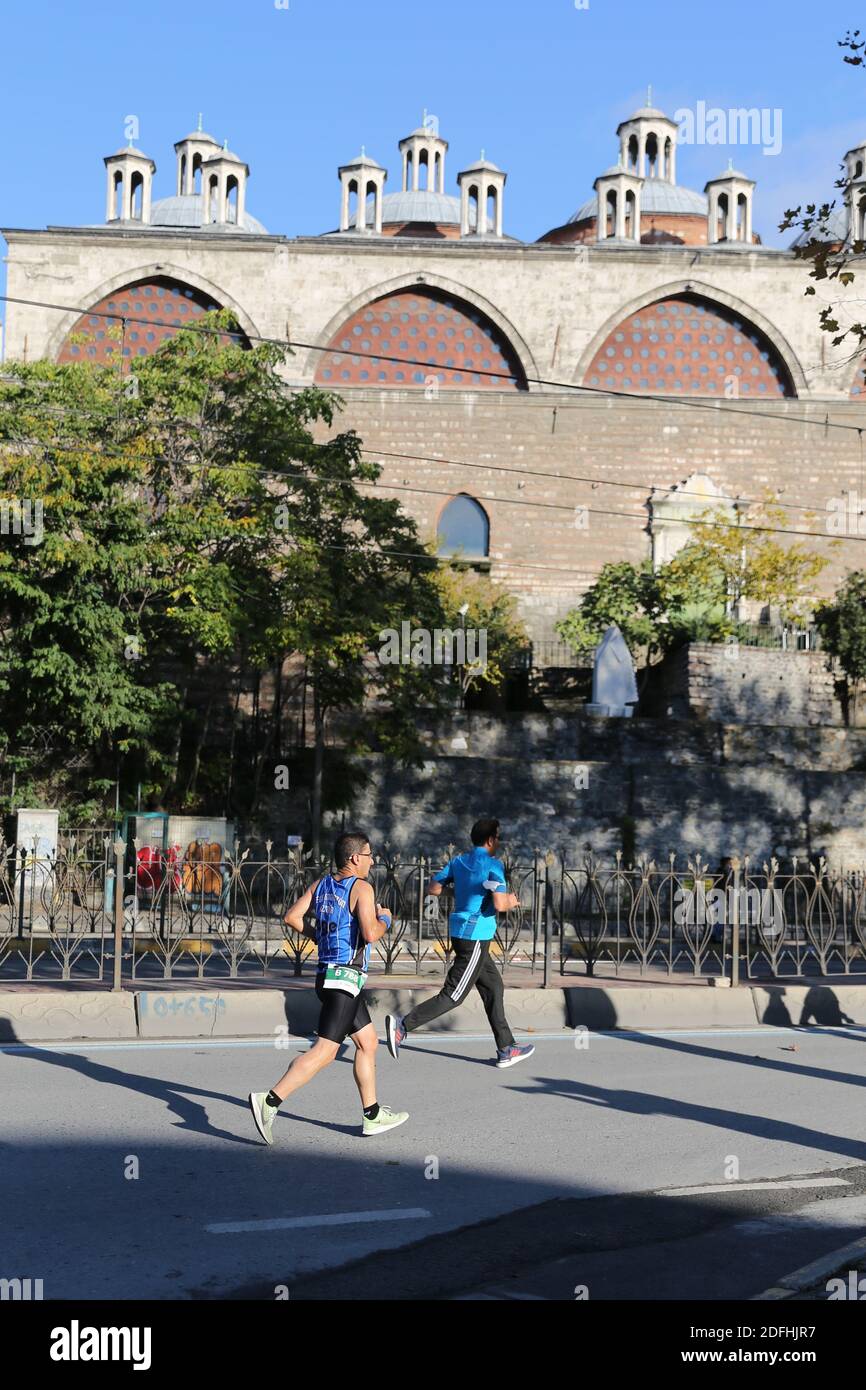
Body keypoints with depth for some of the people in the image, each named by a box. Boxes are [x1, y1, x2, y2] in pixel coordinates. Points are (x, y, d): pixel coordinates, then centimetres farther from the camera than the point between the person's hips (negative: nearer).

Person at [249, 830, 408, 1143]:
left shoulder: (321, 884, 10)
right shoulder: (362, 888, -11)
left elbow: (292, 917, 5)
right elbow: (370, 933, -21)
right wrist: (384, 920, -1)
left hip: (328, 974, 9)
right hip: (345, 977, -9)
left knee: (368, 1042, 18)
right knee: (324, 1050, -12)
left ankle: (373, 1116, 23)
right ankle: (269, 1101, -20)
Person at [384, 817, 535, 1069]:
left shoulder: (459, 862, 9)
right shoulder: (492, 865, -13)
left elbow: (434, 888, 11)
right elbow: (499, 905, -21)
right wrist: (511, 901, 1)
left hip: (461, 932, 9)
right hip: (476, 937, -9)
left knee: (493, 988, 15)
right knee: (453, 995, -6)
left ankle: (506, 1050, 19)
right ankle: (403, 1025, -11)